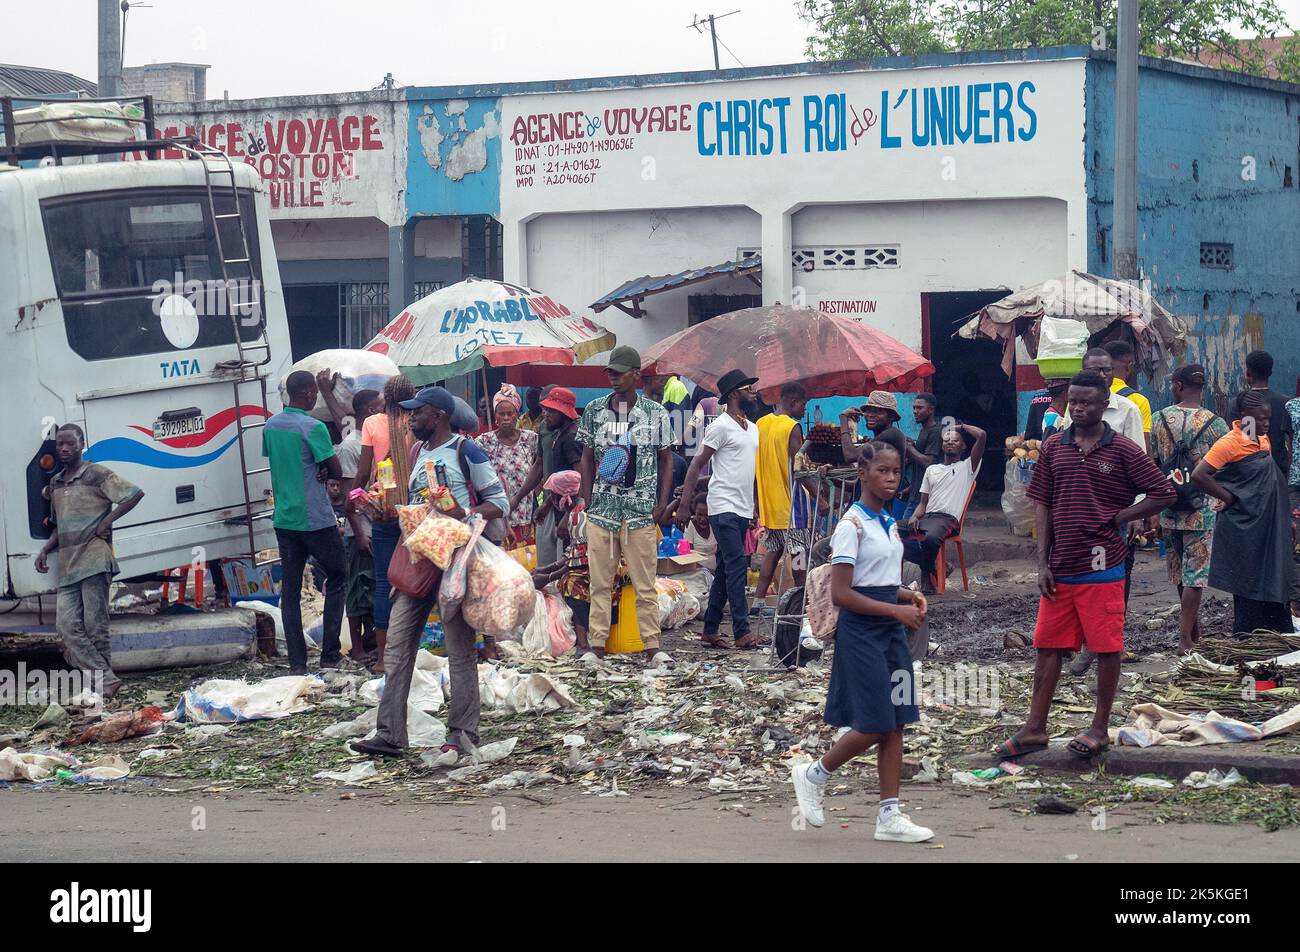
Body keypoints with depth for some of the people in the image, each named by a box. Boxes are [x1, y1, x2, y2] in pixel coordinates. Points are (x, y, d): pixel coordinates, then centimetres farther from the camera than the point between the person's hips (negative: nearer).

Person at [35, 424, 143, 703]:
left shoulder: (97, 475, -2)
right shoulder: (55, 484, 19)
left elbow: (135, 493, -8)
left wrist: (106, 521, -11)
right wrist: (45, 550, 13)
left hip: (94, 560, -7)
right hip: (67, 565, 7)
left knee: (95, 626, -6)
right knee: (66, 625, -6)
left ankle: (104, 683, 0)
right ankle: (107, 680, -7)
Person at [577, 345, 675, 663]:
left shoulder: (655, 413, 3)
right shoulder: (594, 410, 7)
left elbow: (666, 459, 9)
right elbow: (587, 458, 12)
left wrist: (662, 503, 1)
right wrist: (587, 501, 5)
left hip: (641, 513, -2)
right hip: (601, 509, 2)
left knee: (645, 583, -1)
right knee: (600, 582, 3)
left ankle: (652, 645, 4)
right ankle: (597, 645, 7)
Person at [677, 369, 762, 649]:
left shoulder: (753, 429, 17)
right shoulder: (721, 426, -9)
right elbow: (697, 464, -10)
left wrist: (753, 508, 20)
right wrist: (684, 506, -14)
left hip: (743, 510, 8)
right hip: (724, 507, -8)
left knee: (726, 569, 9)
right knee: (736, 566, -13)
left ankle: (710, 630, 14)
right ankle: (742, 631, -15)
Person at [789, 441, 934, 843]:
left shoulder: (890, 524, 11)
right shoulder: (852, 526, -14)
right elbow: (840, 593, -18)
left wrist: (909, 596, 2)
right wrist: (895, 609, -20)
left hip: (891, 631, 8)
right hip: (861, 632, -8)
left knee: (895, 725, 6)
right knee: (875, 726, -7)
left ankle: (890, 815, 9)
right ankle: (814, 775, 15)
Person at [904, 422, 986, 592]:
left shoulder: (967, 467, 11)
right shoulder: (931, 469, 27)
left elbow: (982, 436, -3)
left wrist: (962, 427, 14)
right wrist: (915, 517, 1)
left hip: (947, 519, -5)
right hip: (926, 517, 5)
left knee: (931, 537, -40)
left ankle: (927, 575, -15)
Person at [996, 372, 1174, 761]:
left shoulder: (1123, 450, -4)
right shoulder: (1054, 447, 7)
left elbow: (1163, 494, -2)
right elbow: (1042, 504, 8)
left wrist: (1119, 518, -7)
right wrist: (1043, 562, 2)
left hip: (1102, 567, -4)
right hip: (1059, 568, 4)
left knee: (1107, 648, 2)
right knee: (1048, 646, 8)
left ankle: (1100, 728, 14)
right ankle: (1035, 729, 14)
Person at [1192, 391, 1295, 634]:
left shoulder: (1263, 440, 10)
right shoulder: (1230, 443, -14)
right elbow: (1199, 476, -21)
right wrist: (1229, 498, -15)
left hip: (1267, 527, 8)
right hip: (1243, 529, -8)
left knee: (1274, 585, 10)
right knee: (1249, 588, -2)